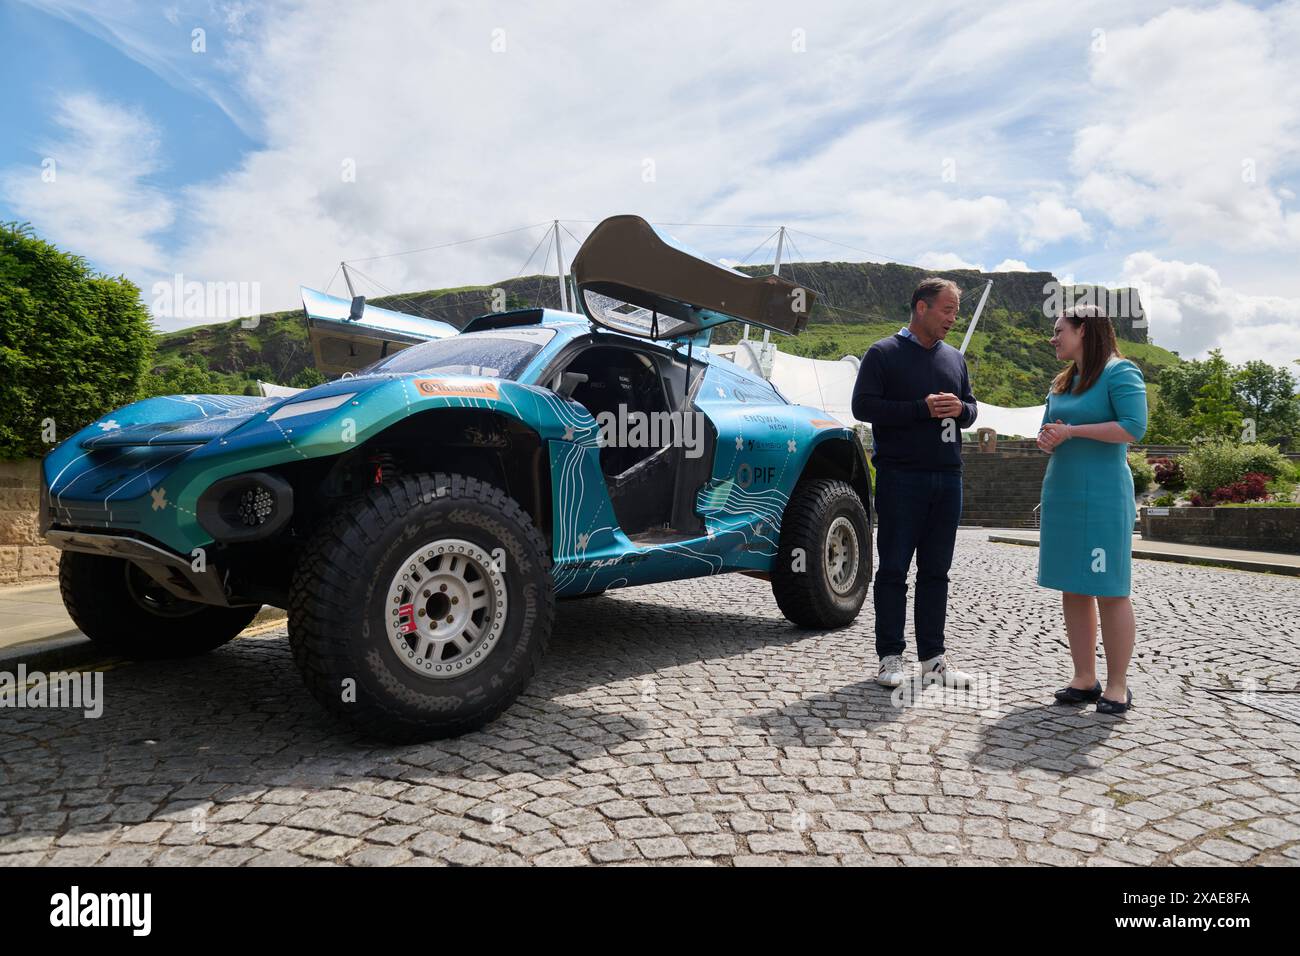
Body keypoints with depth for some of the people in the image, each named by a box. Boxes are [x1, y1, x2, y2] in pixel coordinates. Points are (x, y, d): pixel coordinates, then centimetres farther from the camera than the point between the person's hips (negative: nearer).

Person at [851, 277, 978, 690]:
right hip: (900, 475, -6)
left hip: (947, 477, 6)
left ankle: (932, 658, 16)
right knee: (893, 569, -1)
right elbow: (863, 405, -9)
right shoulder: (883, 353, -1)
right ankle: (890, 656, 8)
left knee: (936, 571, 8)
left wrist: (960, 409, -3)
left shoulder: (955, 358, 17)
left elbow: (972, 407, 23)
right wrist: (922, 409, -16)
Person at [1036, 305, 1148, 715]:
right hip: (1061, 495, 8)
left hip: (1102, 496, -8)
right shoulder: (1061, 383, 16)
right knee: (1072, 590, 7)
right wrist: (1047, 439, -2)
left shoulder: (1119, 372, -6)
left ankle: (1117, 686, 6)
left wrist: (1071, 430, -15)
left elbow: (1134, 428, -18)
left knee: (1109, 590, -2)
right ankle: (1085, 679, 15)